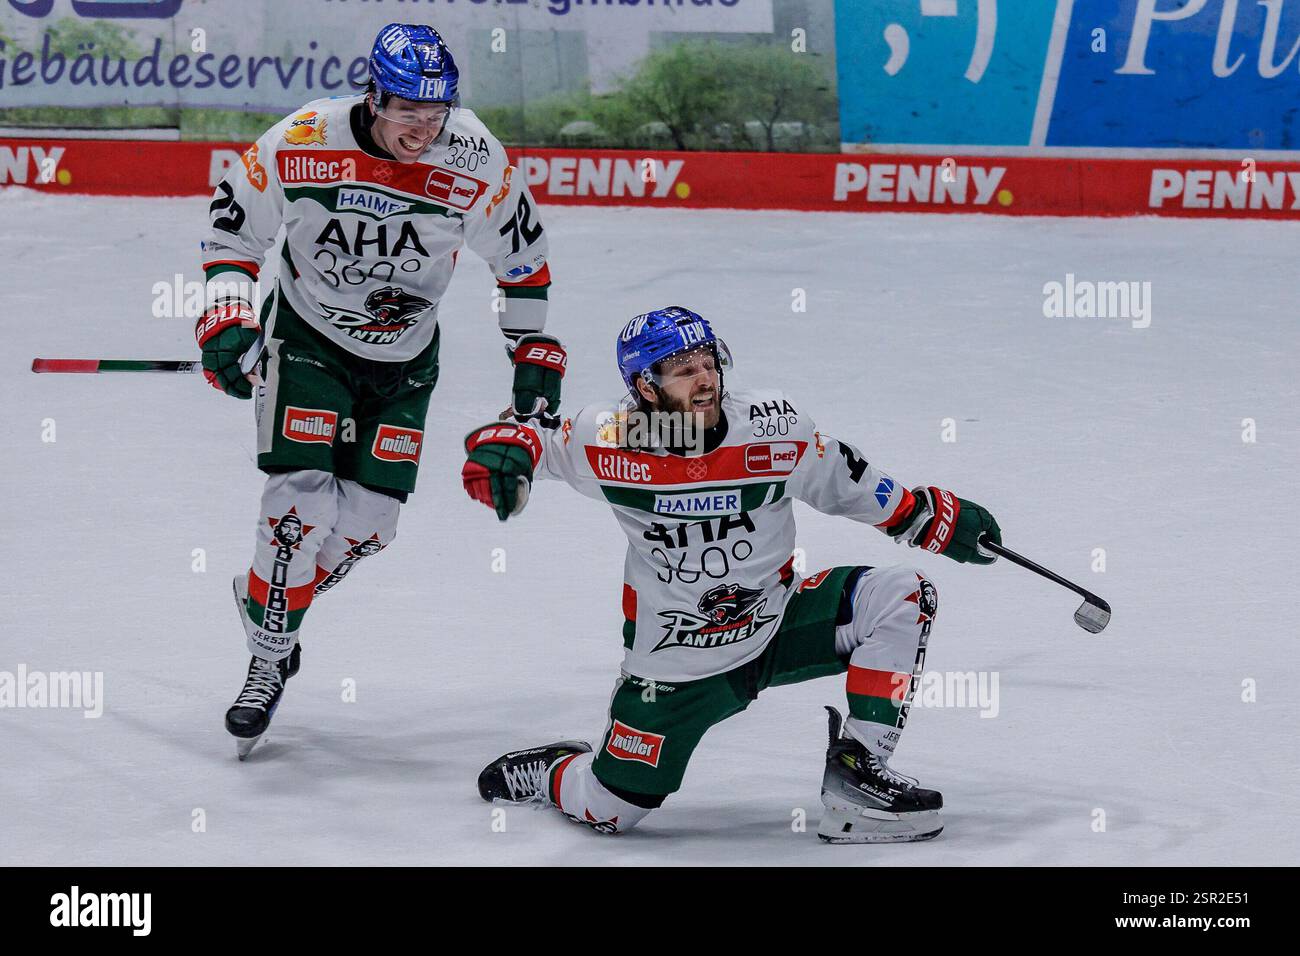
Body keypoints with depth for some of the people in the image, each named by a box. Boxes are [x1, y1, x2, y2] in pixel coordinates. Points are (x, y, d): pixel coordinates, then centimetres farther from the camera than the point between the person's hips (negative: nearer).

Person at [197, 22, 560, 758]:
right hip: (308, 338, -2)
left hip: (405, 358, 2)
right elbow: (233, 226, -8)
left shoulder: (477, 164, -19)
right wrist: (228, 323, -20)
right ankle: (269, 663, 3)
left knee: (368, 520, 1)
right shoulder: (303, 145, -23)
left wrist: (535, 355, -1)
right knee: (302, 502, -15)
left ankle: (268, 596, 29)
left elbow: (522, 253, -2)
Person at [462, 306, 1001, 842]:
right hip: (674, 657, -2)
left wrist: (937, 518, 3)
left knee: (901, 598, -18)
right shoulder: (609, 441, -18)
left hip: (776, 621, 2)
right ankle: (541, 772, 38)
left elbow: (845, 484, 2)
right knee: (609, 810, 0)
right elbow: (530, 441, -5)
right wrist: (499, 450, -30)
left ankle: (857, 778, -11)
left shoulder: (775, 426, -15)